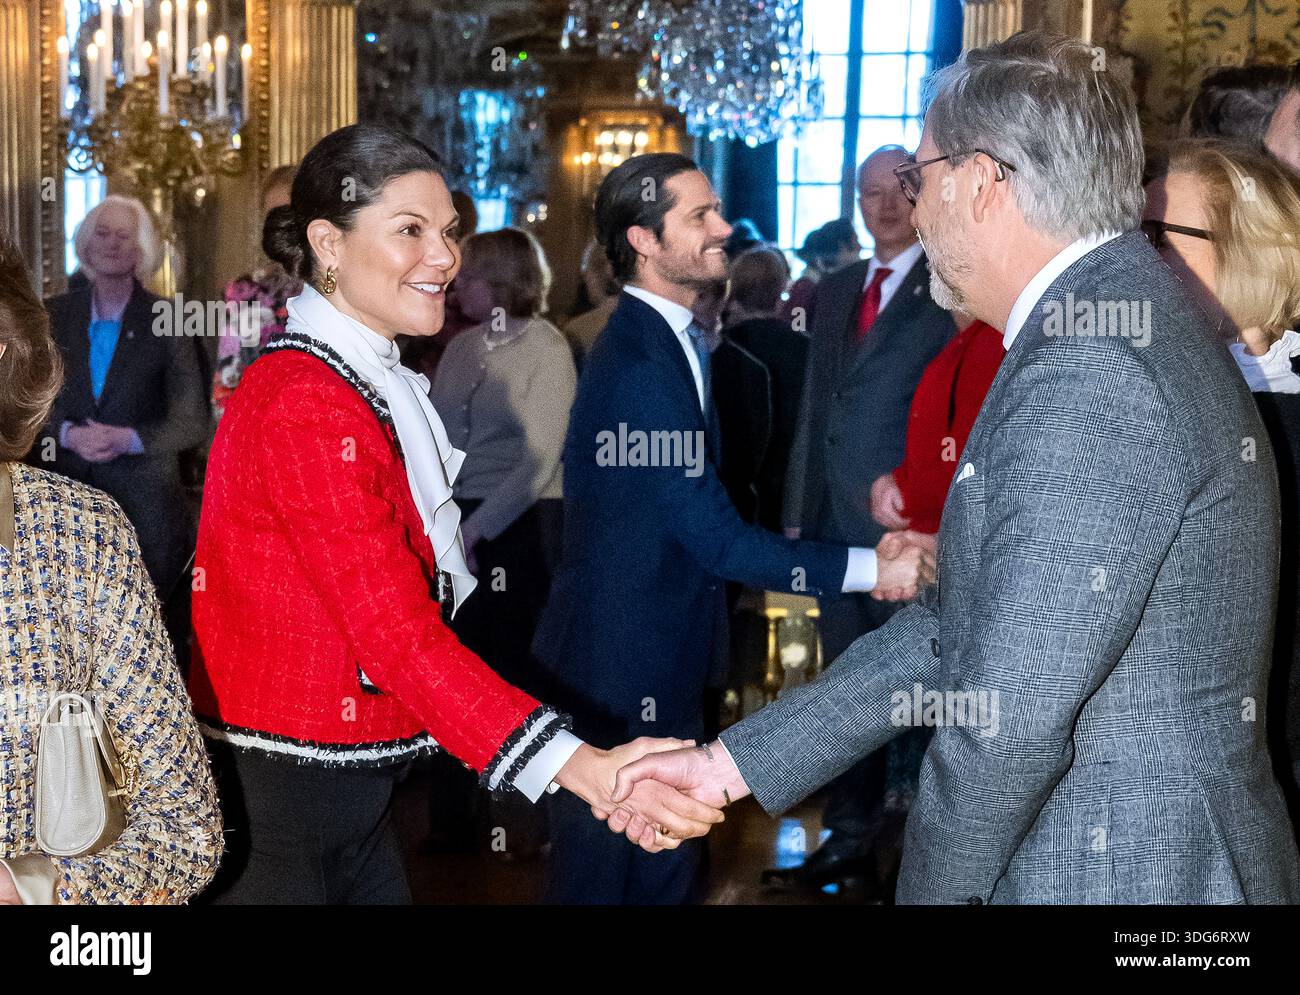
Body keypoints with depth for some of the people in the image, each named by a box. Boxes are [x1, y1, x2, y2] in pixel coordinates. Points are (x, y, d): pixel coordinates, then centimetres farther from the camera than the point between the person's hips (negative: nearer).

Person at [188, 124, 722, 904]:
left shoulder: (381, 386, 12)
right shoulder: (306, 405, -18)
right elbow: (401, 636, -25)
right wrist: (589, 772, -32)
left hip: (350, 800, 9)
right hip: (273, 805, -9)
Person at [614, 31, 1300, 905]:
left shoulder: (1088, 373, -23)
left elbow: (1012, 710, -26)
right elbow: (960, 630, 9)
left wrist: (933, 884, -8)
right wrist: (729, 764, 7)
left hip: (1124, 873, -8)